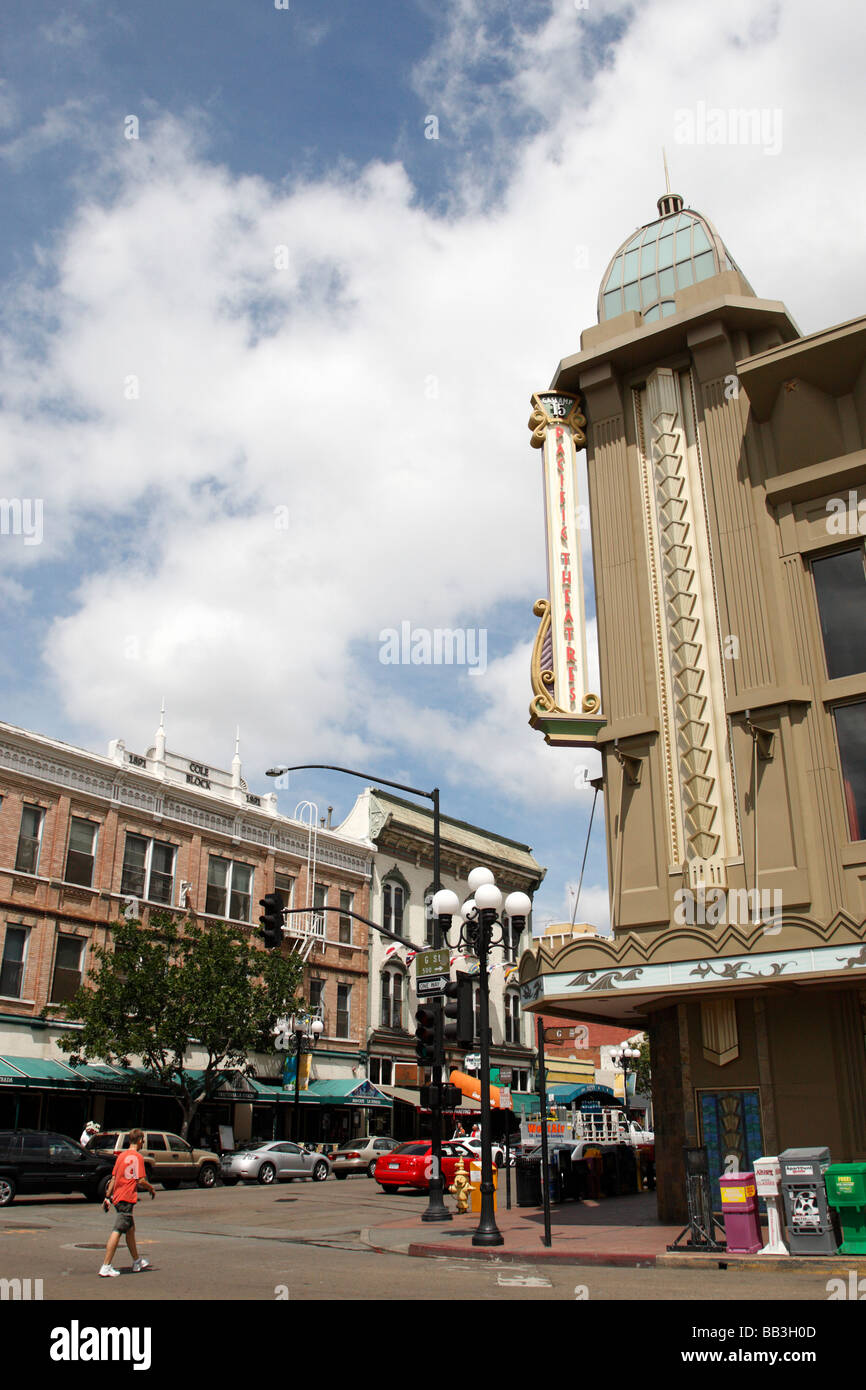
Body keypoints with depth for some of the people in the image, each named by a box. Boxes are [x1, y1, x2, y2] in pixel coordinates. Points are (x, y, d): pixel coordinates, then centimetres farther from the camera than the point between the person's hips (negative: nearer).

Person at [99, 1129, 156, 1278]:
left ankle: (137, 1261, 30)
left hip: (117, 1197, 9)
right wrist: (151, 1189, 2)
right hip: (127, 1199, -9)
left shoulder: (121, 1155, 12)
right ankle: (106, 1267, -9)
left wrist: (108, 1196, 15)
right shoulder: (137, 1157, -11)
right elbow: (140, 1180, -15)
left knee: (130, 1229, 19)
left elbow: (113, 1178, 13)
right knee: (117, 1232, -7)